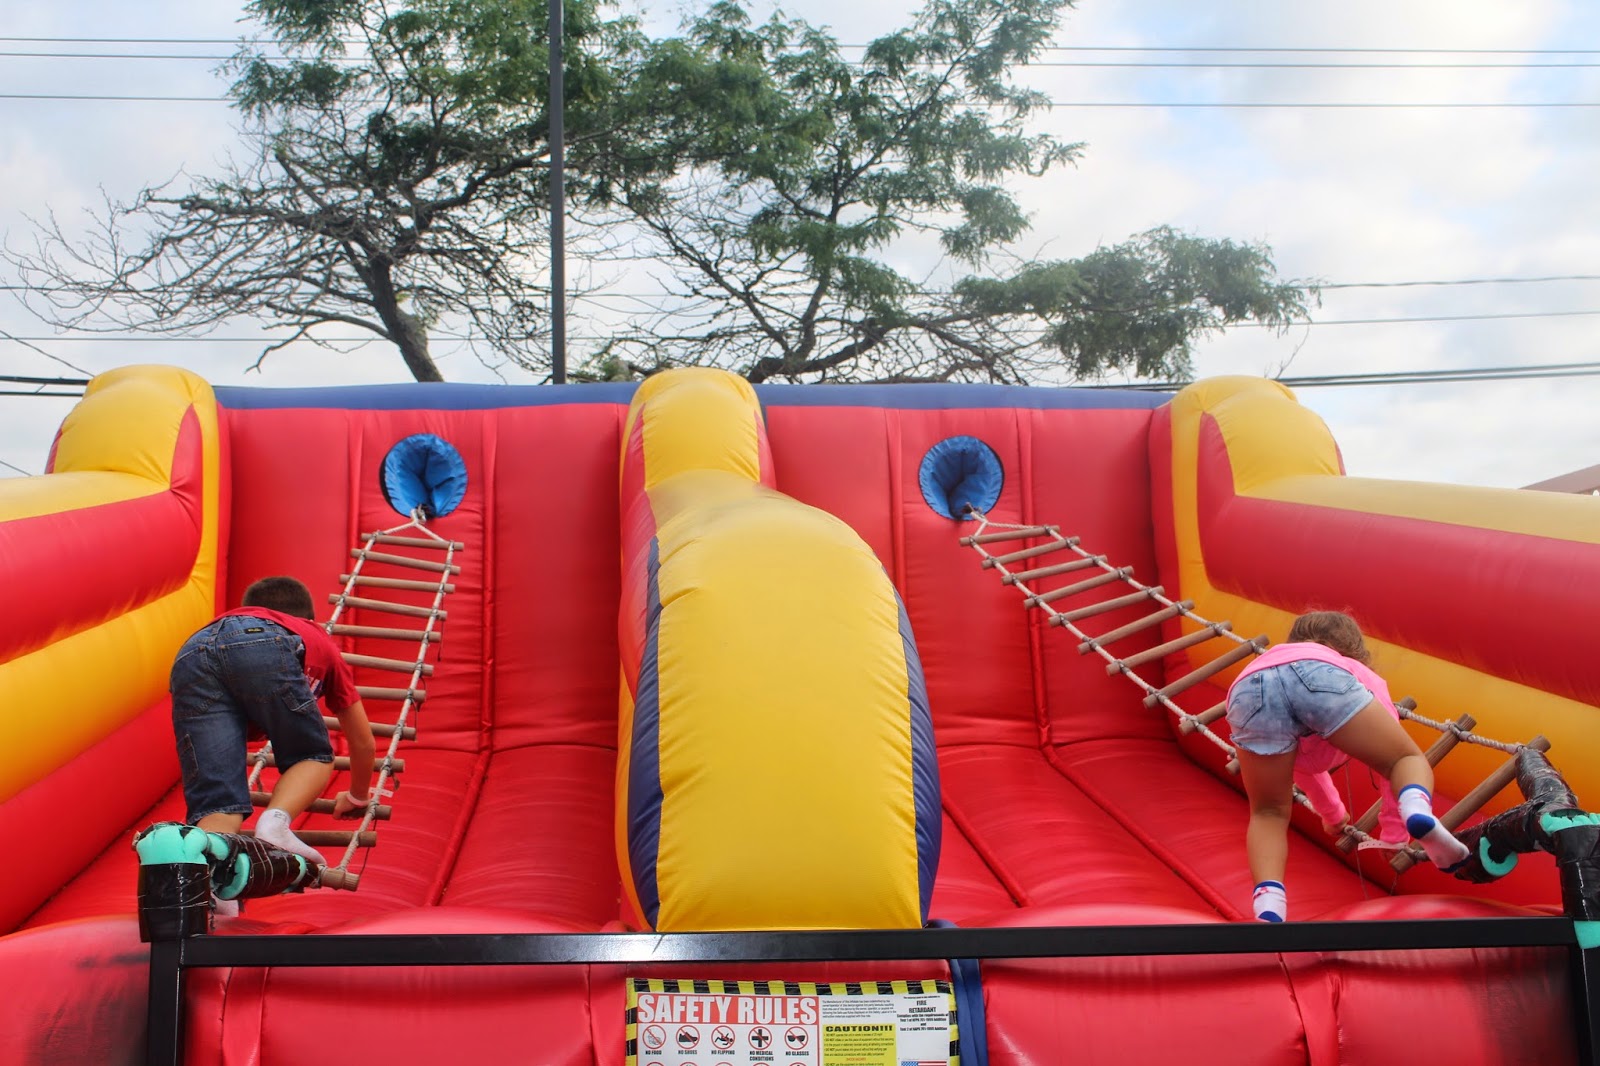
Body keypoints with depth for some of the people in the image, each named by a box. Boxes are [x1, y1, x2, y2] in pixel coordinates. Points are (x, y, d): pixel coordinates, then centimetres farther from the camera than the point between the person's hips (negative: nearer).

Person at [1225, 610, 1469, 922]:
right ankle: (1418, 813, -14)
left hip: (1248, 687, 3)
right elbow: (1393, 750, 40)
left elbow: (1305, 762, 62)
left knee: (1269, 812, 19)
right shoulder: (1361, 673, 41)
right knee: (1409, 758, 19)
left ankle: (1268, 911, -6)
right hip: (1319, 674, -2)